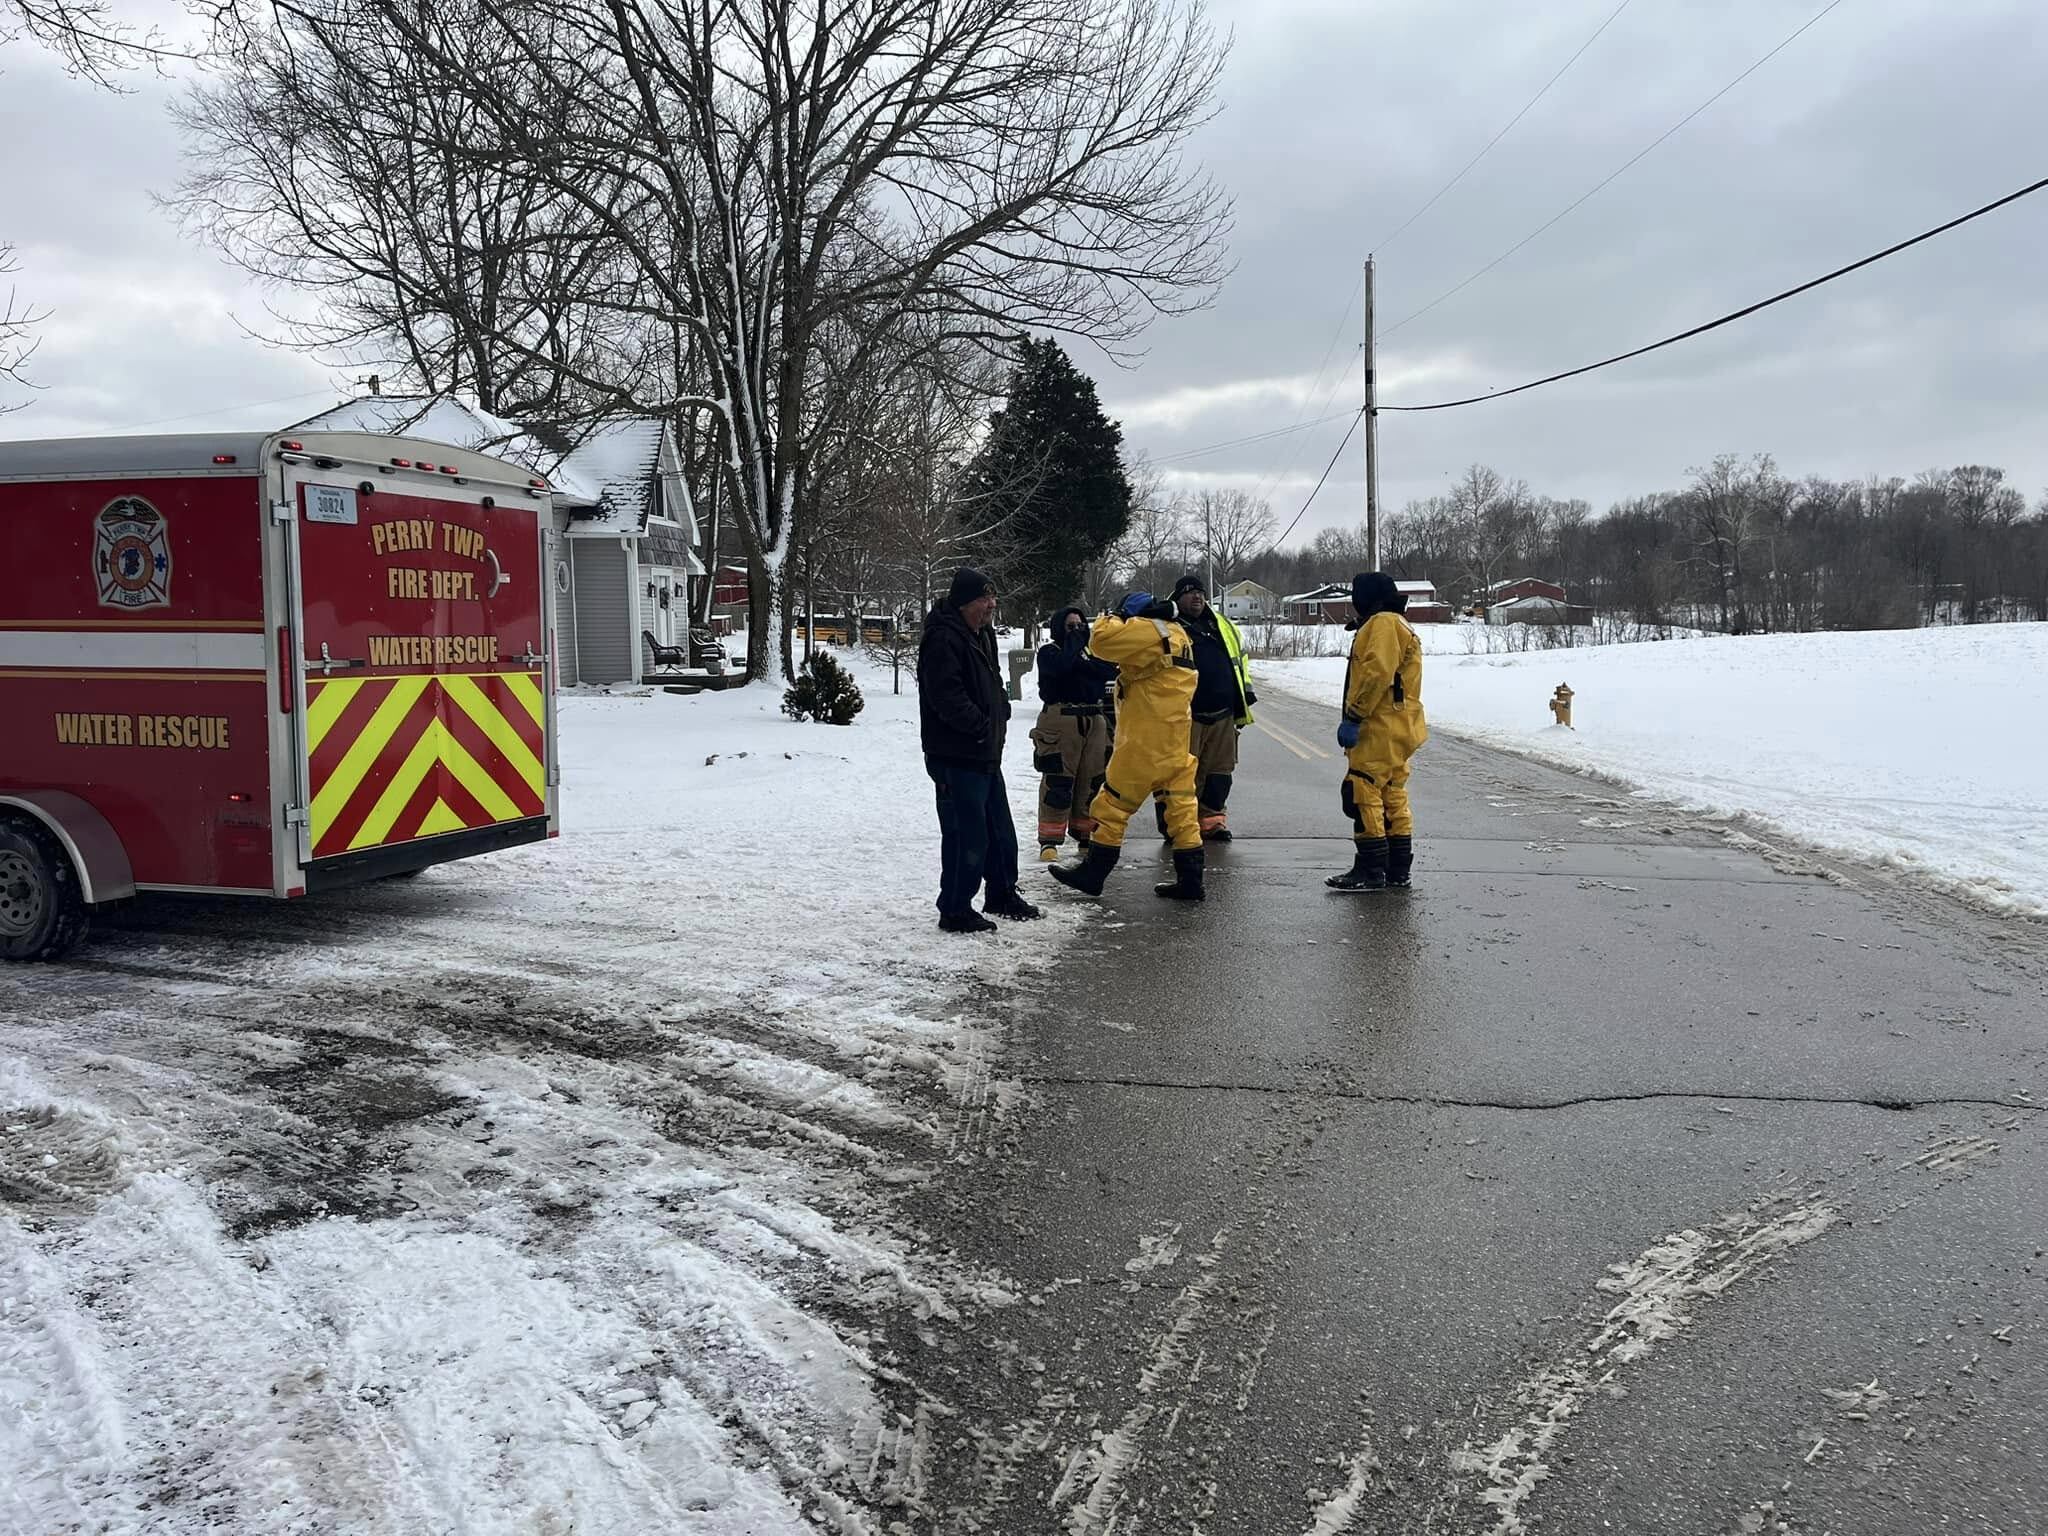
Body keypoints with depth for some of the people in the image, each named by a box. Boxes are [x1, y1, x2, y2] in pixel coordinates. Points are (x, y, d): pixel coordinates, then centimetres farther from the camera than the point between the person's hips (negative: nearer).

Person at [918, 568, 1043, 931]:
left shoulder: (982, 636, 15)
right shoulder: (943, 639, -18)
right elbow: (946, 696, -26)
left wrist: (1001, 713, 10)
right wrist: (982, 726, -20)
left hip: (986, 755, 10)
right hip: (956, 756, -10)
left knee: (1000, 831, 19)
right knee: (966, 835, -5)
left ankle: (1003, 895, 35)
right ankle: (955, 910, 6)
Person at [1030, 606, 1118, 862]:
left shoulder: (1090, 652, 19)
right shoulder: (1049, 652, 1)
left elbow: (1108, 671, 5)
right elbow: (1061, 666, -20)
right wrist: (1074, 641, -9)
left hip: (1093, 722, 6)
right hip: (1060, 721, -6)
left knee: (1092, 781, 8)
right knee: (1057, 782, -9)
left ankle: (1087, 835, 19)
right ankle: (1049, 840, -5)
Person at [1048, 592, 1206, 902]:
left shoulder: (1147, 630, -12)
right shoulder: (1177, 635, 17)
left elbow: (1101, 642, -20)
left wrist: (1112, 619, 0)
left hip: (1143, 744, -9)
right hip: (1175, 745, 9)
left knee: (1112, 806, 2)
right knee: (1181, 809, 8)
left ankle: (1091, 875, 9)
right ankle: (1190, 880, 10)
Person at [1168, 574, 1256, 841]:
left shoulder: (1223, 626, 18)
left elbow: (1239, 657, 29)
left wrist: (1246, 690, 22)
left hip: (1223, 715, 6)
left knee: (1219, 769, 9)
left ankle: (1212, 819, 18)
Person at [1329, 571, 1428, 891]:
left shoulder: (1383, 623, -9)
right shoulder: (1397, 626, 26)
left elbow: (1376, 673, -22)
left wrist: (1353, 716, -21)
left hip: (1380, 731, -11)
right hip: (1397, 729, 11)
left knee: (1362, 794, -12)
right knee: (1393, 797, 13)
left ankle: (1370, 870, -12)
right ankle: (1397, 870, 17)